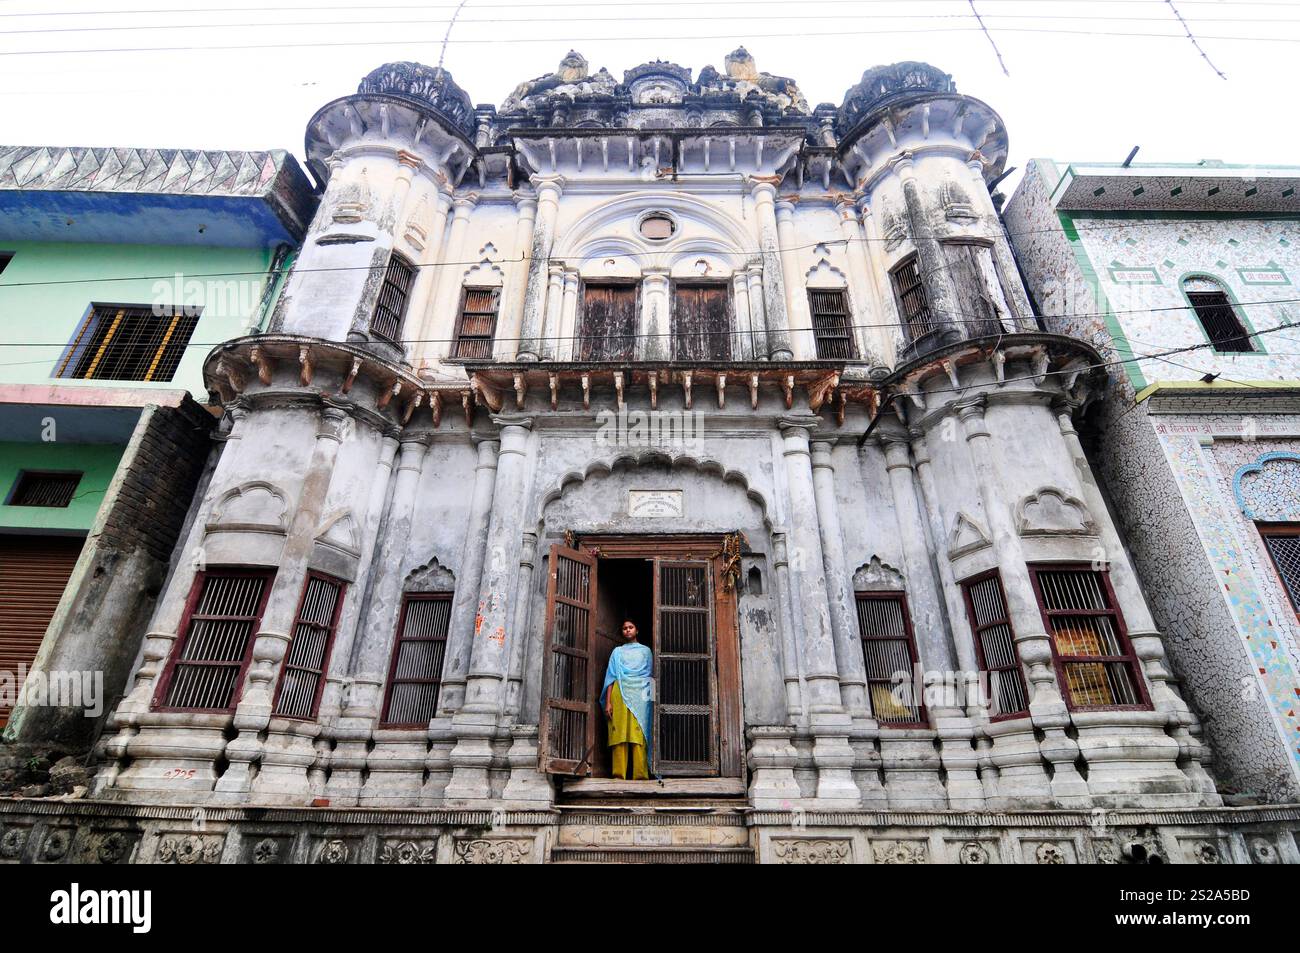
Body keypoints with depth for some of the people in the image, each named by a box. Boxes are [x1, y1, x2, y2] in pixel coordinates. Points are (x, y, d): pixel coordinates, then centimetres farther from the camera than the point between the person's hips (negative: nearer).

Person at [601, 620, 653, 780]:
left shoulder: (645, 650, 20)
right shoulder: (617, 651, 21)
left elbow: (650, 676, 13)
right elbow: (611, 677, 12)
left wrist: (650, 697, -2)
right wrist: (608, 702, 0)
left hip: (640, 693, -1)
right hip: (620, 693, 1)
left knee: (639, 734, -11)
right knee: (619, 734, -9)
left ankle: (640, 774, -14)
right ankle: (619, 774, -10)